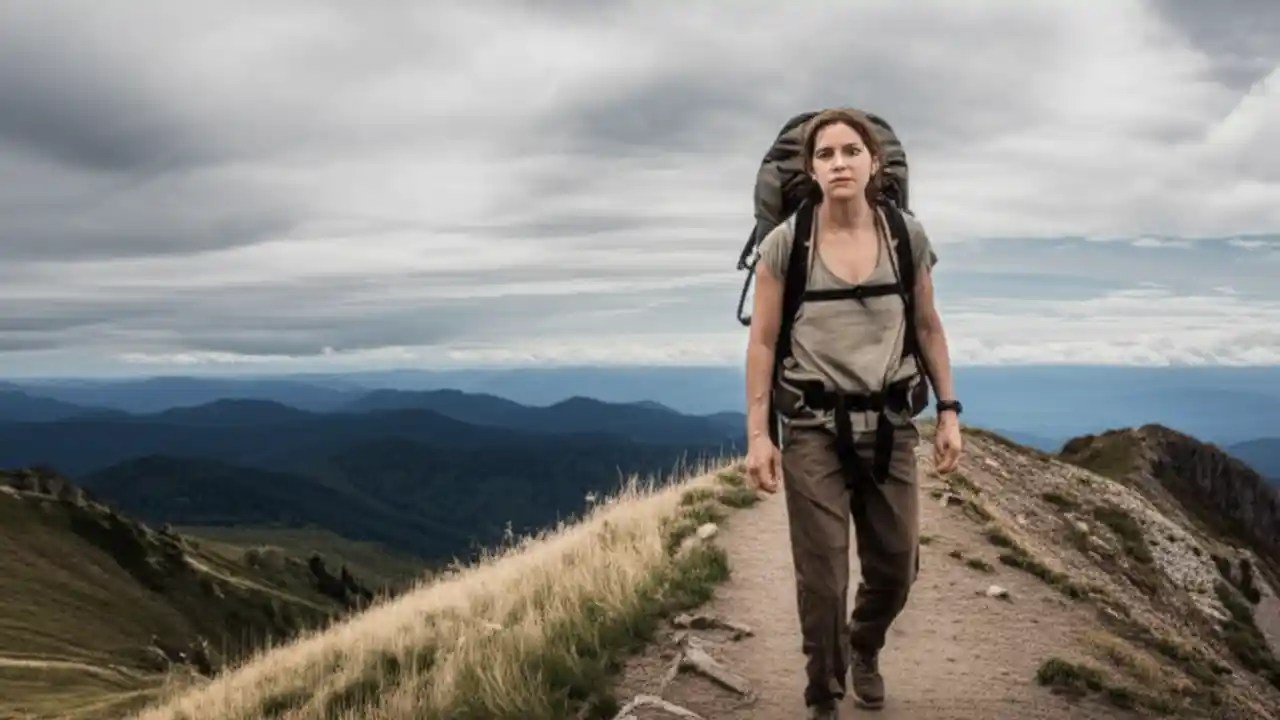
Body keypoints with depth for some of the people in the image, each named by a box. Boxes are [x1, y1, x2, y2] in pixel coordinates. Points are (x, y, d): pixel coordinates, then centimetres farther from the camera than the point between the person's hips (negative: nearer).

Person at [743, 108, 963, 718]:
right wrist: (757, 434, -8)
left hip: (889, 423, 3)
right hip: (813, 426, -2)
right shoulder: (785, 244, -7)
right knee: (822, 575, 0)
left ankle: (864, 650, 44)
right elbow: (762, 341, -4)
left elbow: (928, 328, 9)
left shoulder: (907, 237, 0)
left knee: (896, 565, 11)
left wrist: (948, 411, 4)